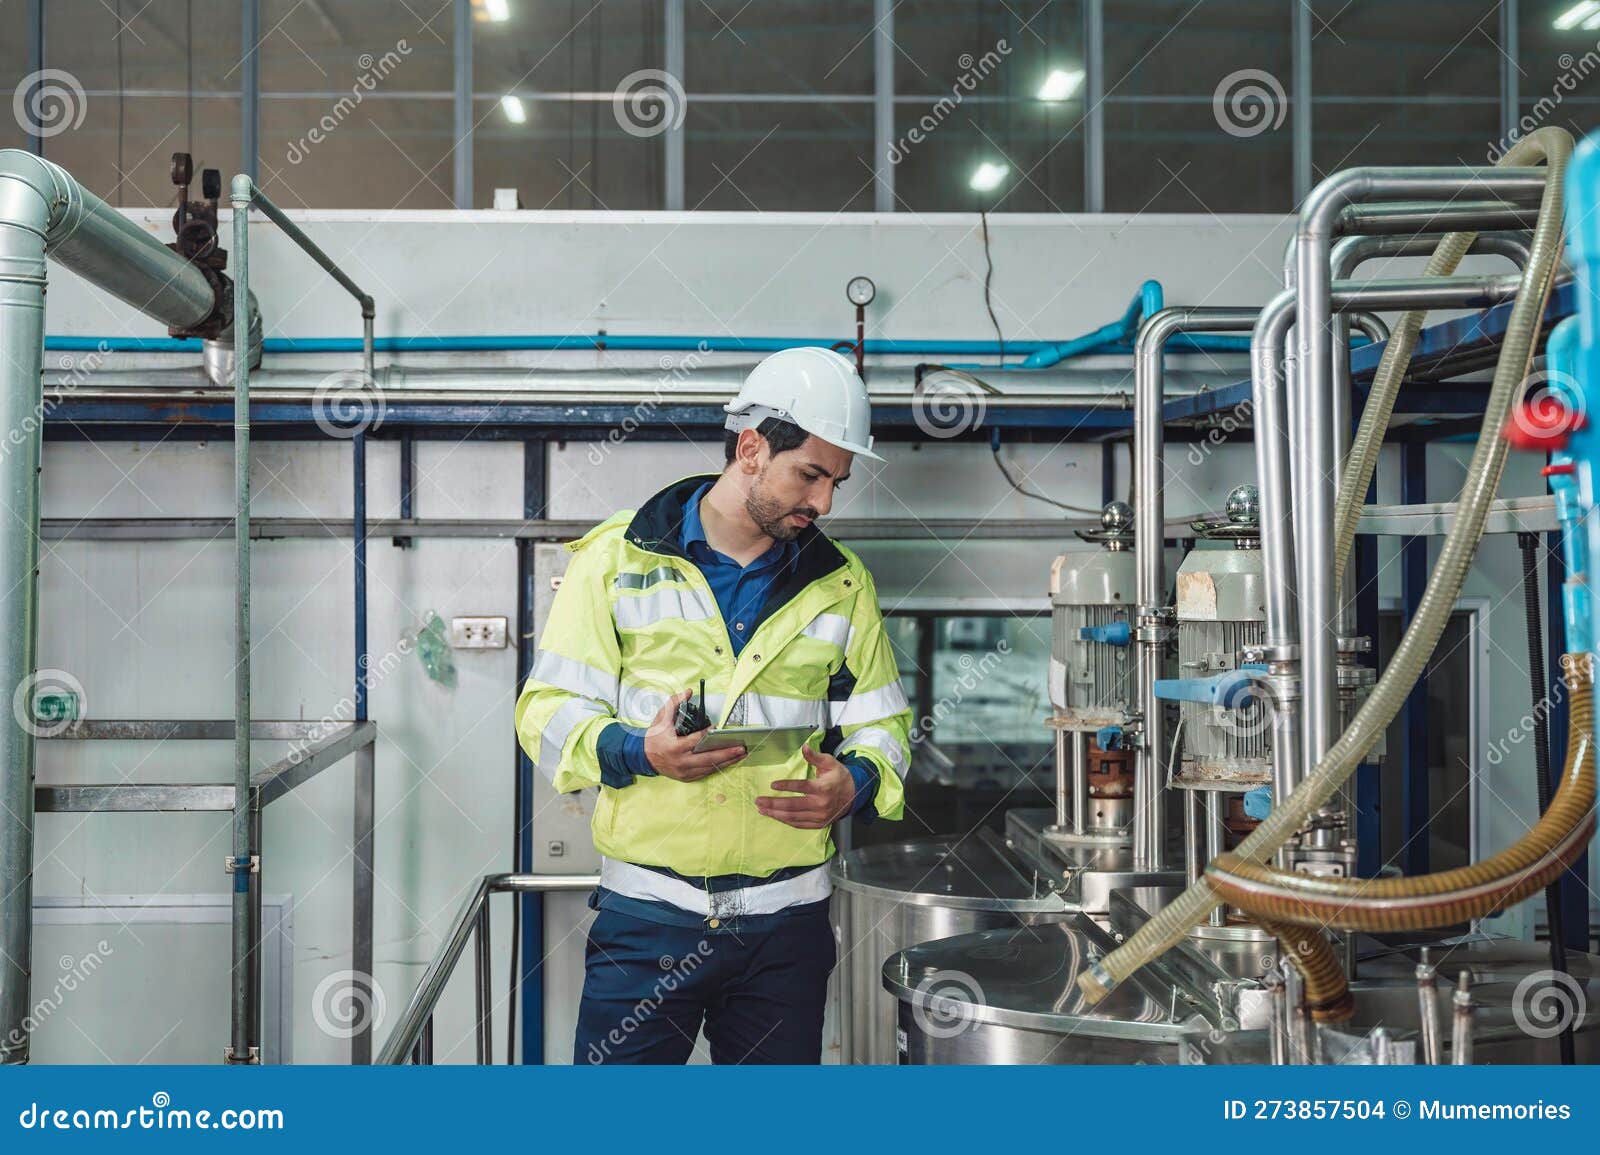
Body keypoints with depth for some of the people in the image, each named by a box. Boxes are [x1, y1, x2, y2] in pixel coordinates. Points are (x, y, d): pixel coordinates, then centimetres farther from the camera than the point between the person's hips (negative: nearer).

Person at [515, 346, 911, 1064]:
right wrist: (637, 751, -20)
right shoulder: (618, 556, 0)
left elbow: (881, 724, 14)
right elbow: (549, 709, -1)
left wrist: (856, 783, -8)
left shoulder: (842, 583, 9)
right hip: (647, 917, -2)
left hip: (788, 923, 3)